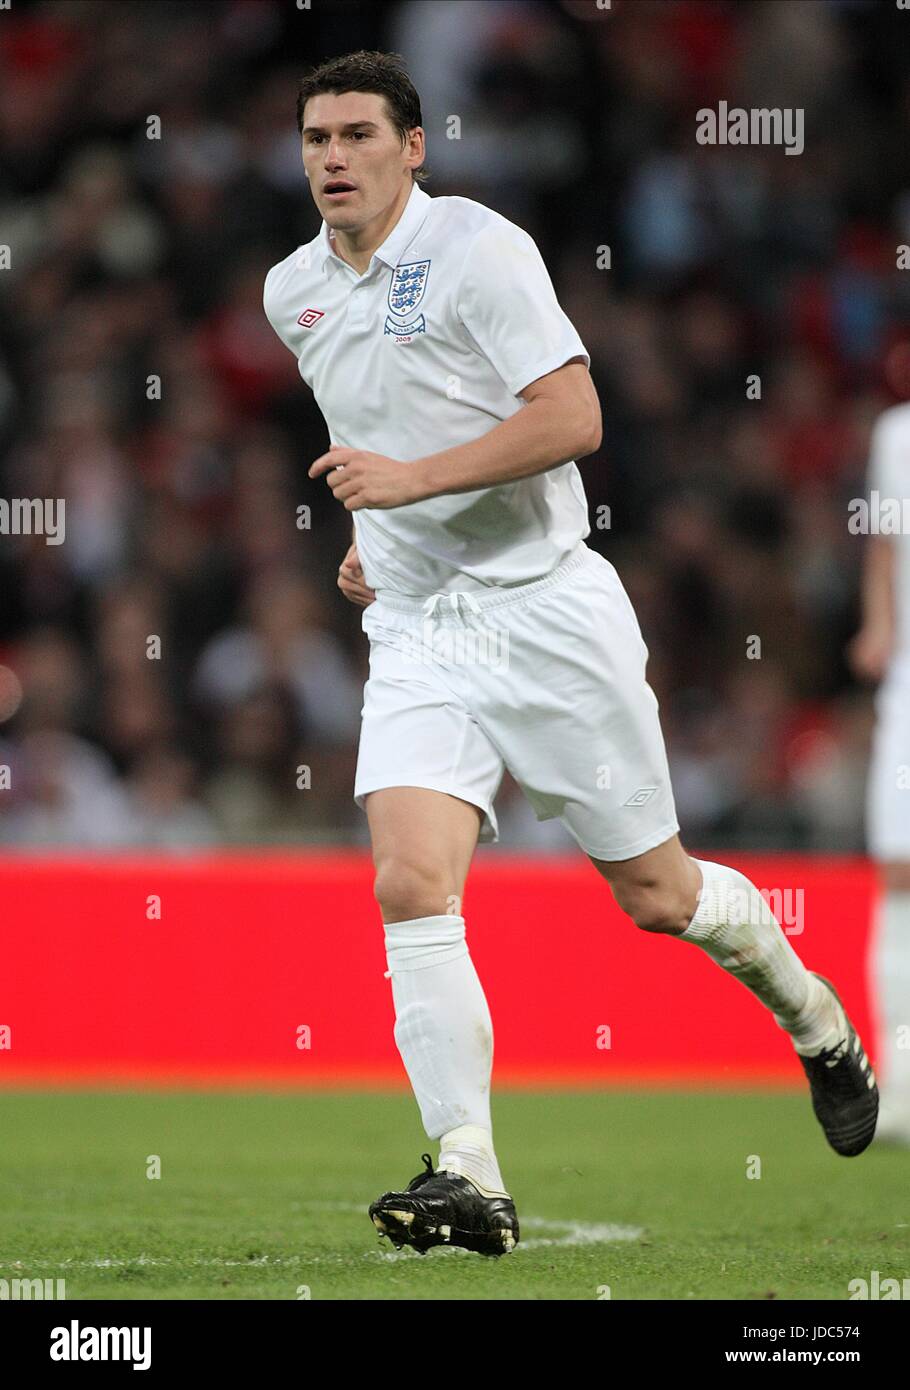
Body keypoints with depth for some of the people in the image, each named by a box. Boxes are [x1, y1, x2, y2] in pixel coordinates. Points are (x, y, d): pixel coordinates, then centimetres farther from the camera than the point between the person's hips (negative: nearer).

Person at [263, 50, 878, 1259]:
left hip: (543, 605, -5)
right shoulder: (293, 293, 10)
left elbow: (573, 418, -18)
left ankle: (821, 1030, 34)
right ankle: (470, 1180, -20)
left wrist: (410, 481, -23)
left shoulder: (477, 250, -11)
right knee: (410, 885, -18)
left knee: (657, 896, 4)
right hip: (416, 628, 5)